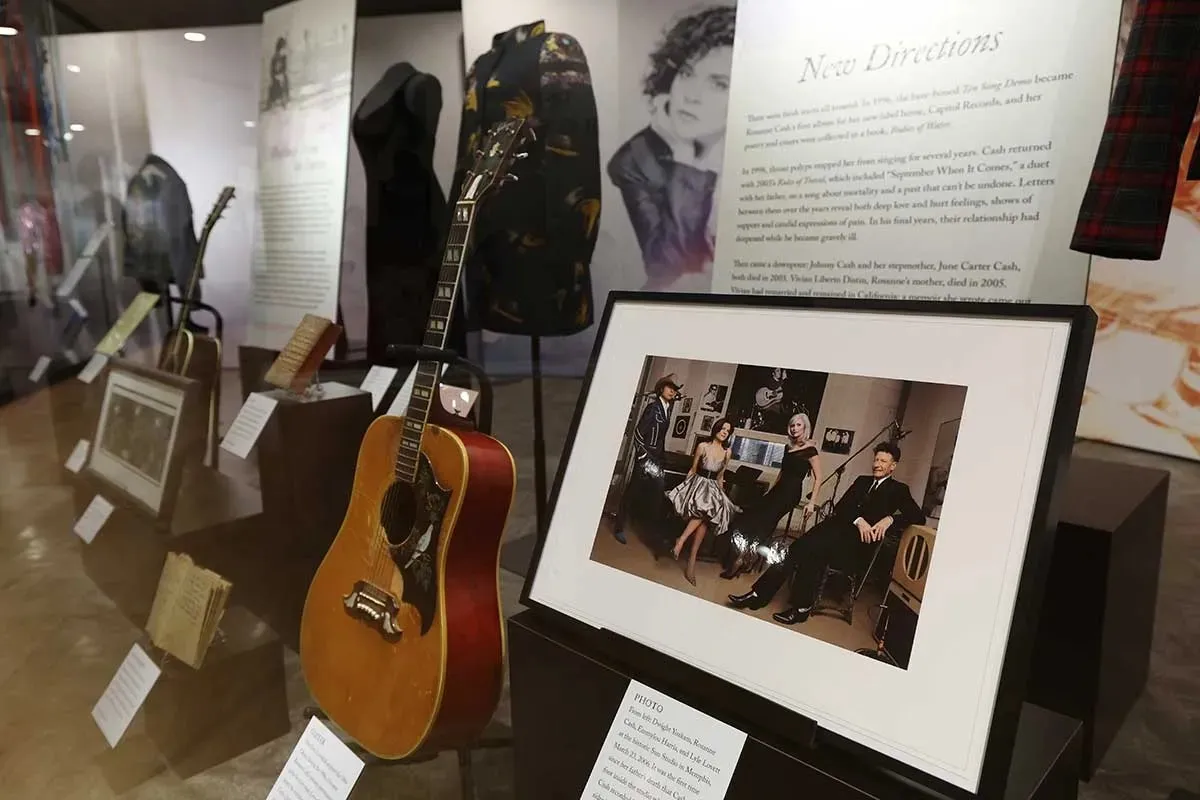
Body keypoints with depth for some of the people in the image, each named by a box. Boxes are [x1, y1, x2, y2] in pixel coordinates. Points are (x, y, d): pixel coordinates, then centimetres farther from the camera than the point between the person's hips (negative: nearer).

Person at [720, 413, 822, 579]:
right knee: (749, 518, -7)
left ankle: (739, 561, -5)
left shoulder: (810, 450, -7)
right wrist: (770, 490, 22)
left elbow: (818, 478, -10)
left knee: (762, 521, -13)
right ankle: (739, 558, -6)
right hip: (778, 489, 8)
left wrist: (811, 502, -17)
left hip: (791, 493, -8)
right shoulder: (789, 448, 16)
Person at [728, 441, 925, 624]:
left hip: (858, 541, -5)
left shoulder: (898, 490, 13)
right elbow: (840, 507, 13)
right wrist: (858, 520, -8)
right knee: (798, 547, -23)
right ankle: (759, 594, -23)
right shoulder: (862, 480, 25)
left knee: (811, 549, -31)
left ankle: (802, 606, -21)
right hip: (837, 526, 5)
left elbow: (918, 517, 0)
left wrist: (890, 519, -17)